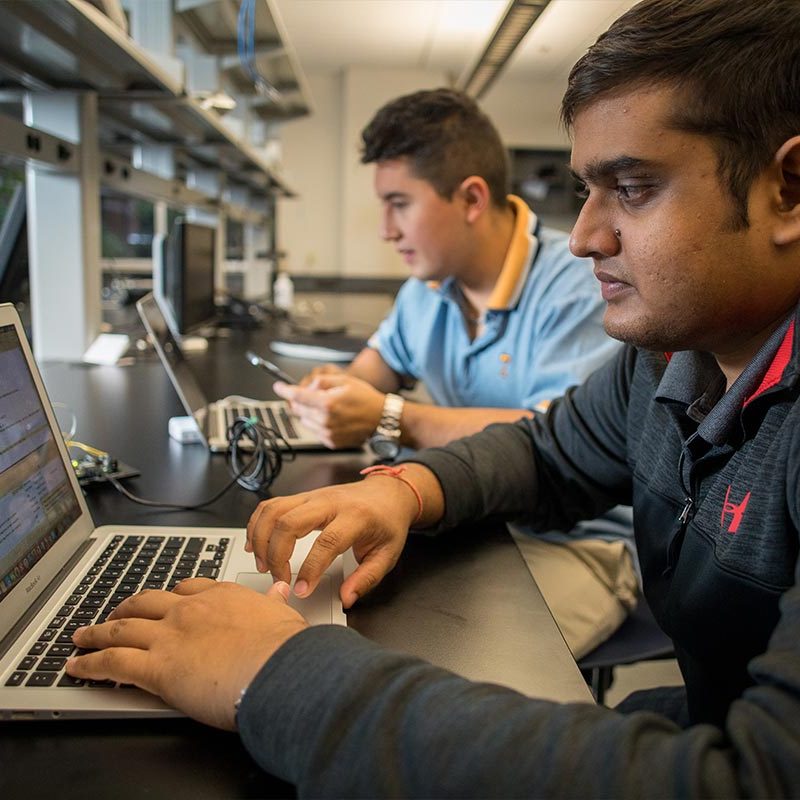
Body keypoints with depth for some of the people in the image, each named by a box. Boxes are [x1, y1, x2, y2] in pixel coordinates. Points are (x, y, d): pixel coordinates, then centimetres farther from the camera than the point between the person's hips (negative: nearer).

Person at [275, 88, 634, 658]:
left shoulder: (579, 286, -17)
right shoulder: (428, 286, 8)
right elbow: (387, 355, 28)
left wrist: (389, 421, -28)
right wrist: (343, 385, 2)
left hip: (576, 542, -6)